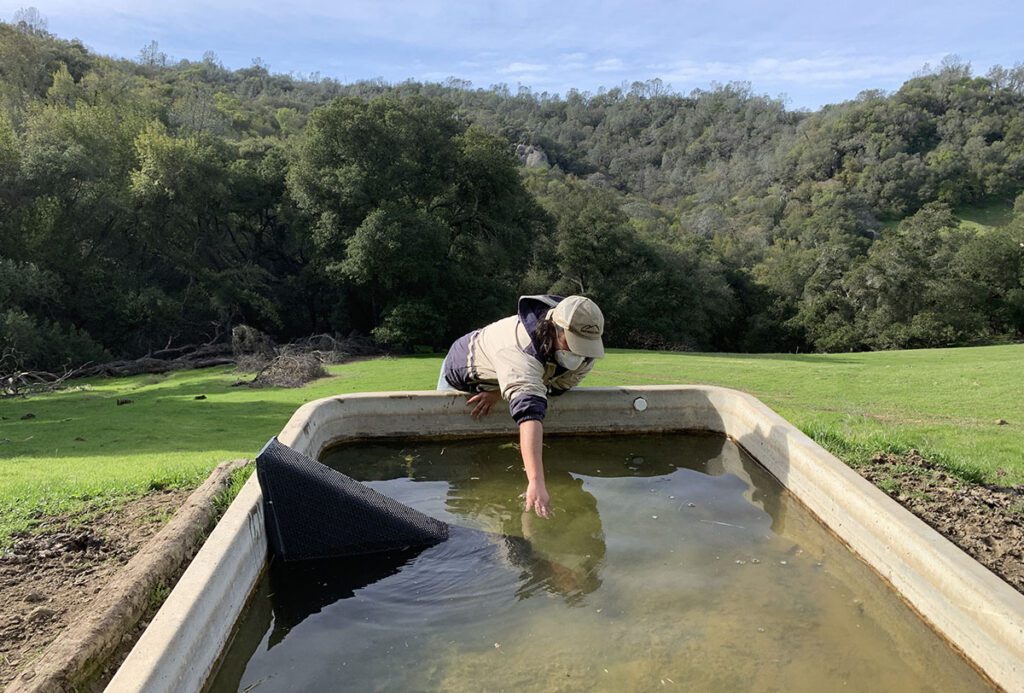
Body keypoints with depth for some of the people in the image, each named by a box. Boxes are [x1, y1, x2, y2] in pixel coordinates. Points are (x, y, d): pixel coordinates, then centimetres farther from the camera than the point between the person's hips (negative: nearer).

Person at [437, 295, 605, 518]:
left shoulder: (585, 346, -29)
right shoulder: (520, 349, -51)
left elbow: (559, 384, -22)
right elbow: (529, 413, -64)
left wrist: (500, 392, -34)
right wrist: (536, 482, -74)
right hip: (462, 378, -5)